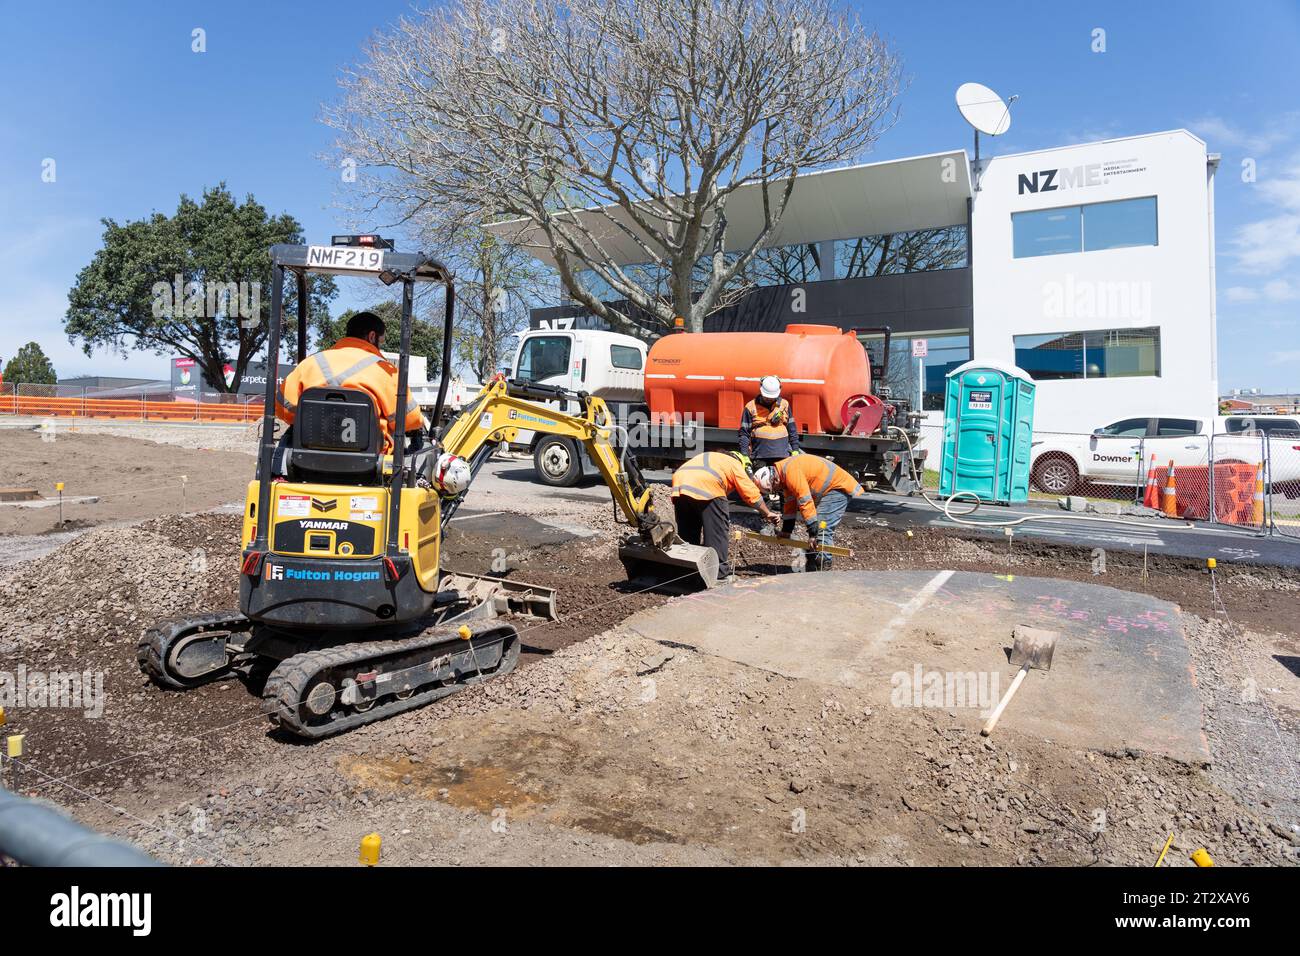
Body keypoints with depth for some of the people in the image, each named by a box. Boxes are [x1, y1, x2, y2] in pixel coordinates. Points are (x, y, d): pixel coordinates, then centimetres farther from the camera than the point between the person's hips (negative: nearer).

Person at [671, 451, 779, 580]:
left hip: (678, 486, 6)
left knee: (686, 531, 17)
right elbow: (752, 494, 19)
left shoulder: (708, 458, 38)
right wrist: (768, 514, 31)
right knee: (717, 530, 6)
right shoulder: (735, 464, 21)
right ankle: (720, 572, 6)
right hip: (705, 487, -6)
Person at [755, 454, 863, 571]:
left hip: (837, 487, -11)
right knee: (816, 528, 12)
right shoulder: (784, 474, 6)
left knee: (822, 530, -17)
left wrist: (813, 532, -26)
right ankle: (811, 568, 17)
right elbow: (790, 502, 14)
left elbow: (805, 501, -28)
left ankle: (822, 569, -18)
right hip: (826, 491, 11)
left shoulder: (791, 471, -26)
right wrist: (786, 530, 14)